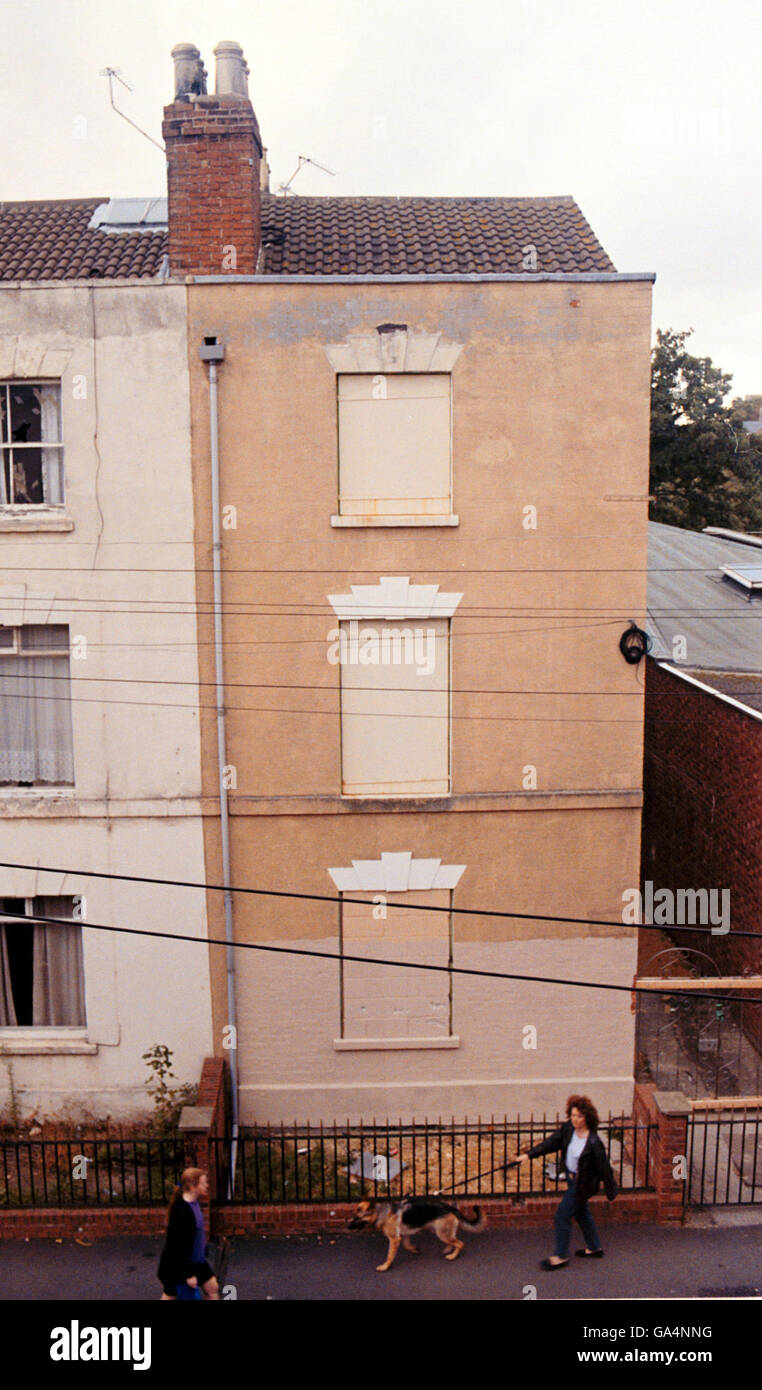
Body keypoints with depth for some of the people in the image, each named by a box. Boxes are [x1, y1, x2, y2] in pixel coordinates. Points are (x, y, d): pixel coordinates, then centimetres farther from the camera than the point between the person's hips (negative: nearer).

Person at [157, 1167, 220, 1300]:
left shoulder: (195, 1204, -1)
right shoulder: (181, 1210, -29)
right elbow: (179, 1246, -26)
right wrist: (188, 1274, -21)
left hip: (197, 1262, 9)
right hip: (176, 1265, -9)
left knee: (213, 1289, 11)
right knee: (170, 1296, 10)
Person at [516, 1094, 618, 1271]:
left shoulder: (593, 1143, -30)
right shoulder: (568, 1128, -12)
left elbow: (604, 1168, -20)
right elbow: (551, 1142, -1)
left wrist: (611, 1193, -10)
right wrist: (529, 1155, -4)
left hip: (583, 1184, -7)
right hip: (571, 1177, 7)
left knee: (562, 1215, 0)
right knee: (581, 1212, 24)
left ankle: (561, 1256, 17)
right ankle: (594, 1248, 45)